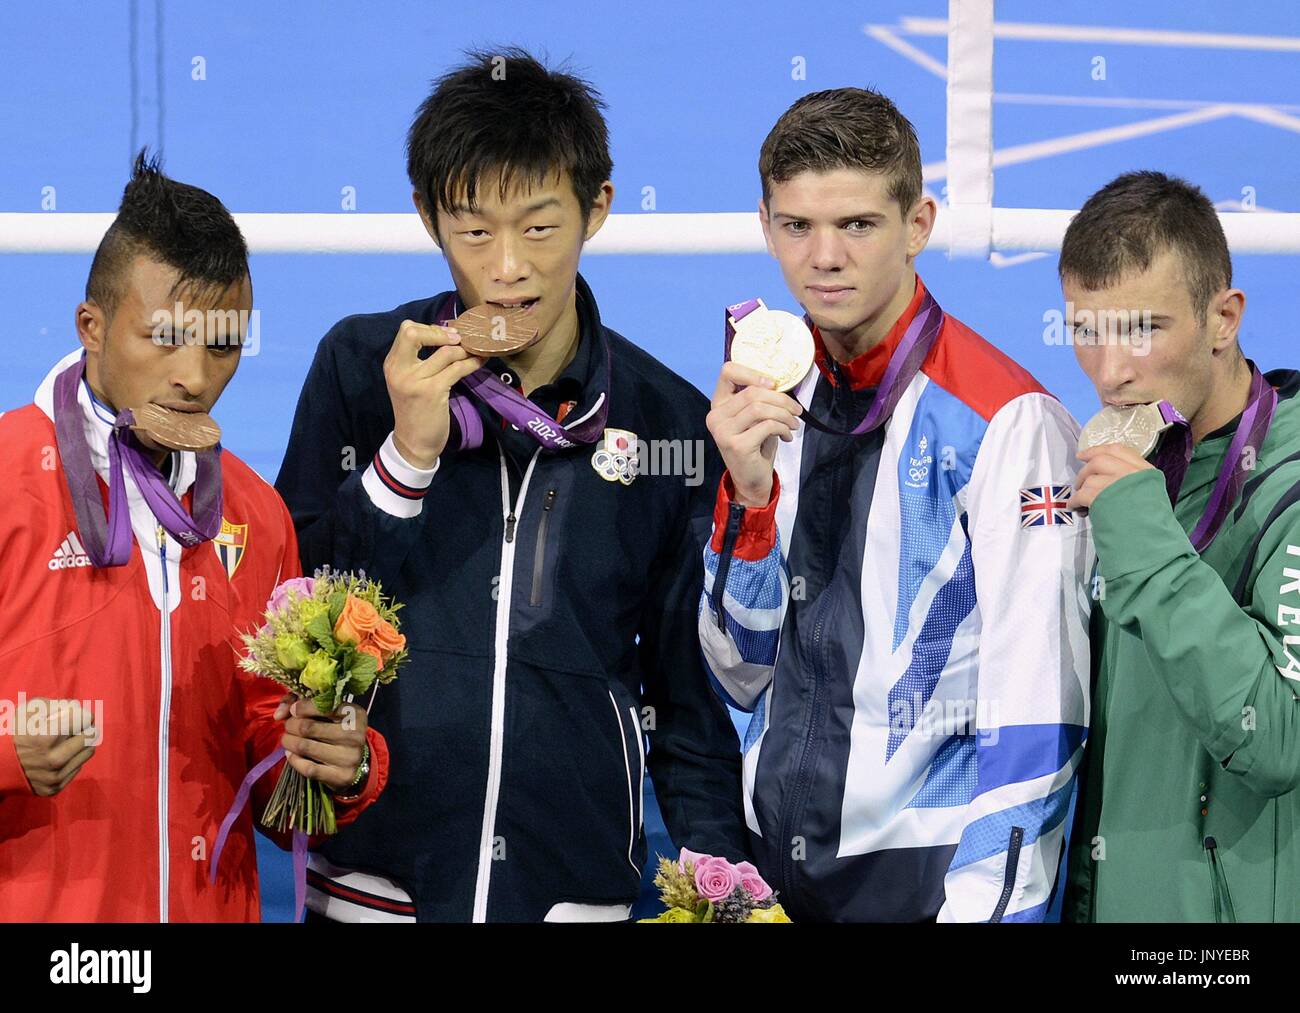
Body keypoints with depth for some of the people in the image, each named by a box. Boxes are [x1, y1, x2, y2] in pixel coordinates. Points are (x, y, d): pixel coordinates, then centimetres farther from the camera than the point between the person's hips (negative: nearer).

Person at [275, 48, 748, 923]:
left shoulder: (671, 420, 1)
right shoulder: (361, 367, -1)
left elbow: (694, 686, 6)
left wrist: (716, 876, -2)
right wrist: (407, 454, -13)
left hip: (577, 883, 1)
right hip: (375, 879, 0)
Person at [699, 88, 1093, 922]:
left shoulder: (1007, 421, -13)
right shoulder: (773, 405, 7)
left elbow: (1034, 706, -16)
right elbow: (745, 672, 6)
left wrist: (984, 905, -20)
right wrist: (748, 494, -8)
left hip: (927, 874, -6)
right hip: (777, 867, 6)